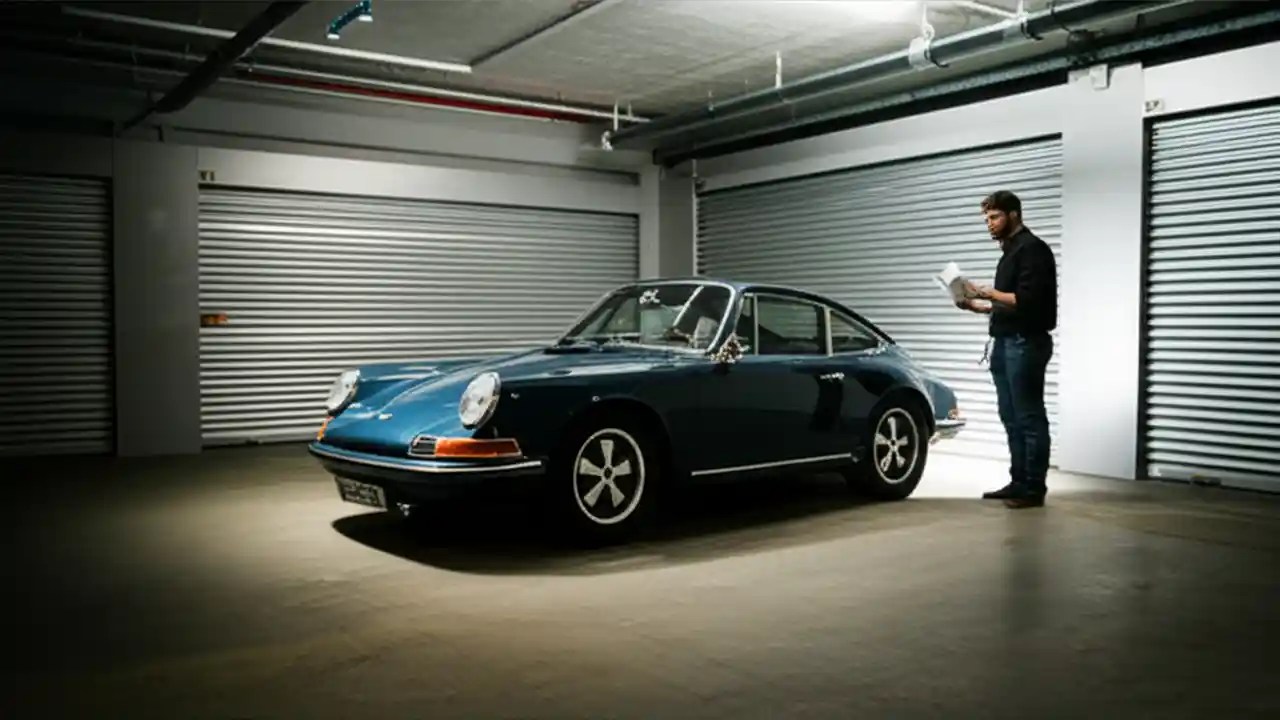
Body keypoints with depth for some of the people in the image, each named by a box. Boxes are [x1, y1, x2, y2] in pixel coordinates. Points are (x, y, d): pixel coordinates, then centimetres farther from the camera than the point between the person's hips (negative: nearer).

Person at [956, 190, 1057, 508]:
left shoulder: (1032, 249, -8)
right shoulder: (1009, 251, 21)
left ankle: (1034, 488, -1)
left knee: (1029, 418, -5)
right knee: (1011, 419, 9)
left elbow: (1028, 300, -19)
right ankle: (1018, 482, 14)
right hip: (1005, 343, 9)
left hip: (1026, 344, -9)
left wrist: (990, 293, -14)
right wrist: (978, 305, 11)